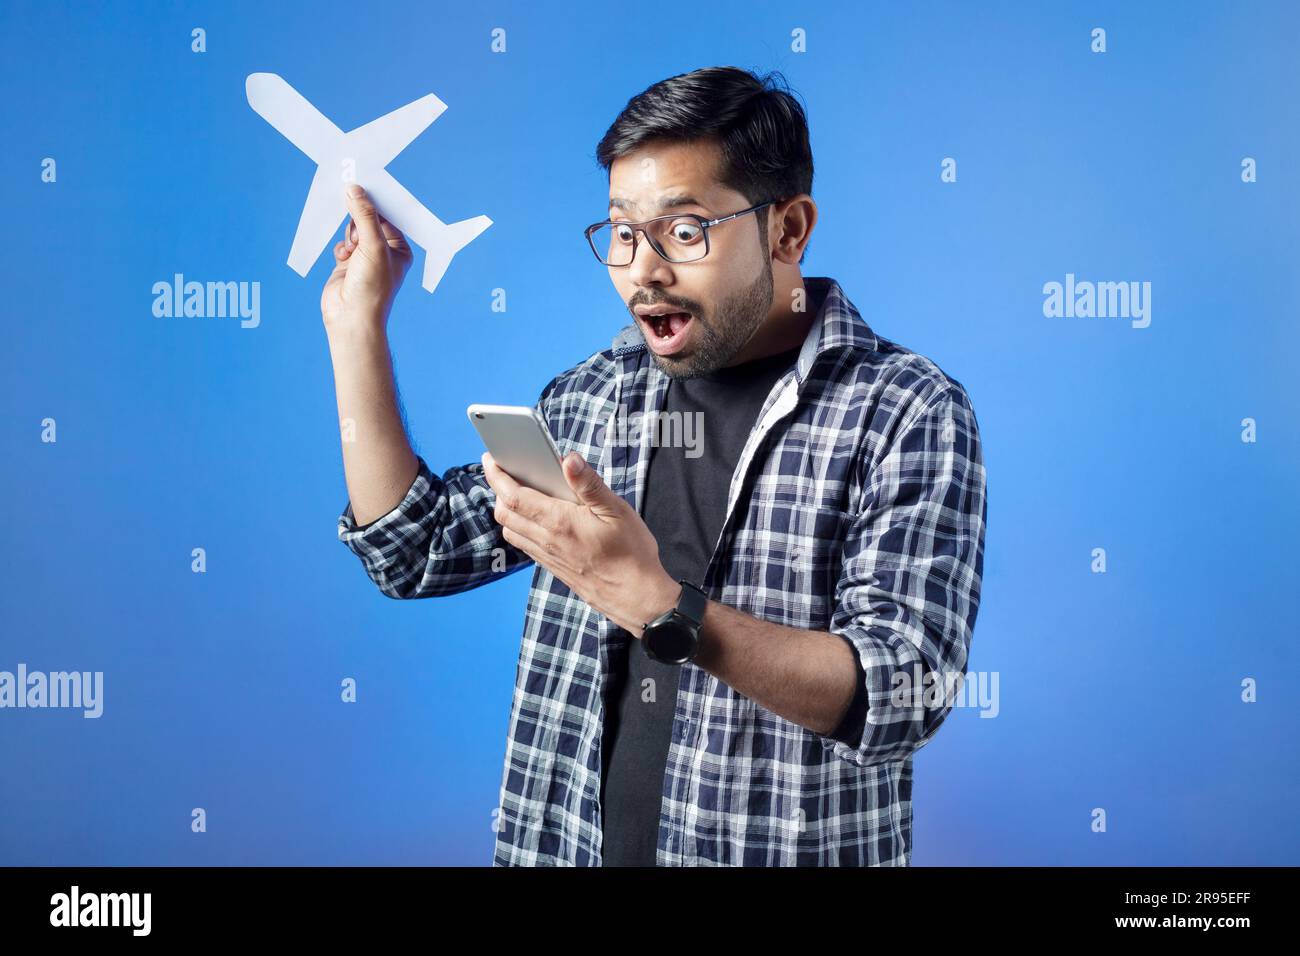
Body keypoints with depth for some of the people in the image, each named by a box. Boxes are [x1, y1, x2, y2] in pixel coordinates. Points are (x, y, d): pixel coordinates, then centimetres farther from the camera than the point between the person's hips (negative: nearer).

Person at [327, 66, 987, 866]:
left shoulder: (905, 412, -12)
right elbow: (416, 551, 7)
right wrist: (356, 324, 2)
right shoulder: (595, 394, 4)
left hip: (785, 849, -4)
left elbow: (904, 695, -20)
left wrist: (660, 607, -30)